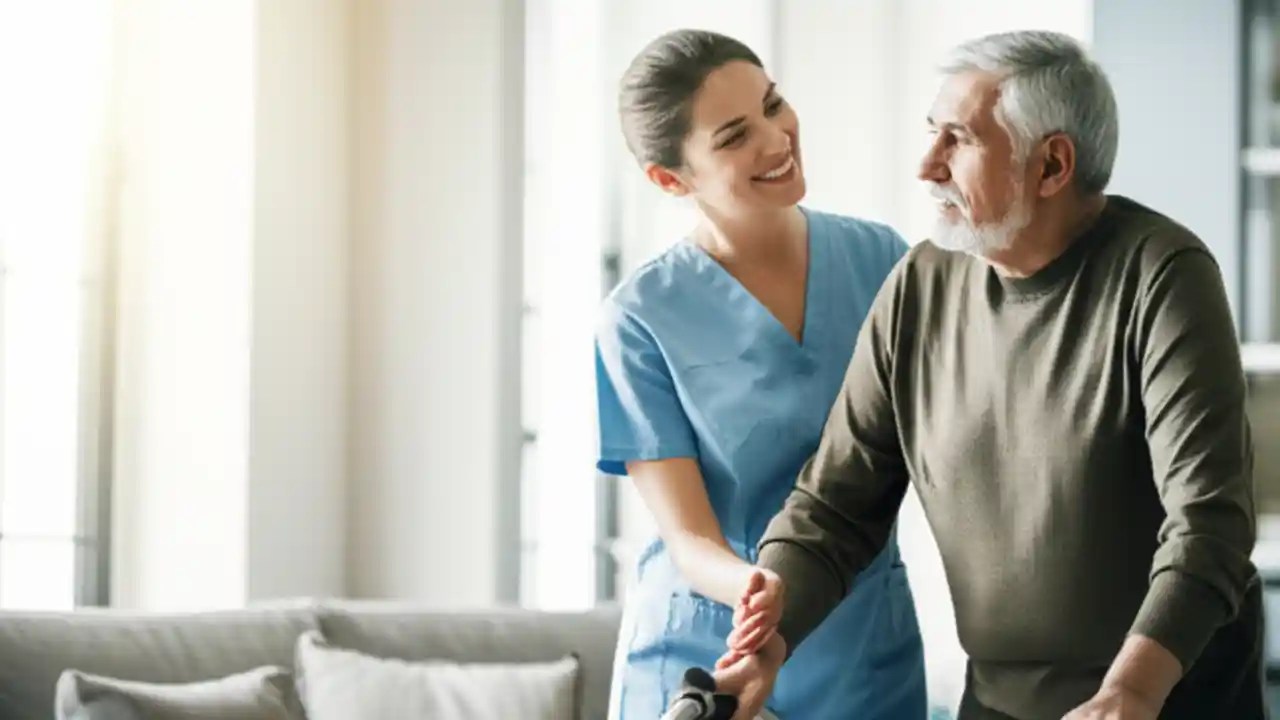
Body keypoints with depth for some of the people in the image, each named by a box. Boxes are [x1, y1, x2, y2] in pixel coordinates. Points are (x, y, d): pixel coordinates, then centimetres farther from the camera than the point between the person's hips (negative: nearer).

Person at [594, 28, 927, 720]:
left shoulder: (878, 258, -3)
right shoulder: (641, 319, -11)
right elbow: (690, 543, -14)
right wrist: (764, 590, -34)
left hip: (871, 658, 3)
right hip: (703, 658, -2)